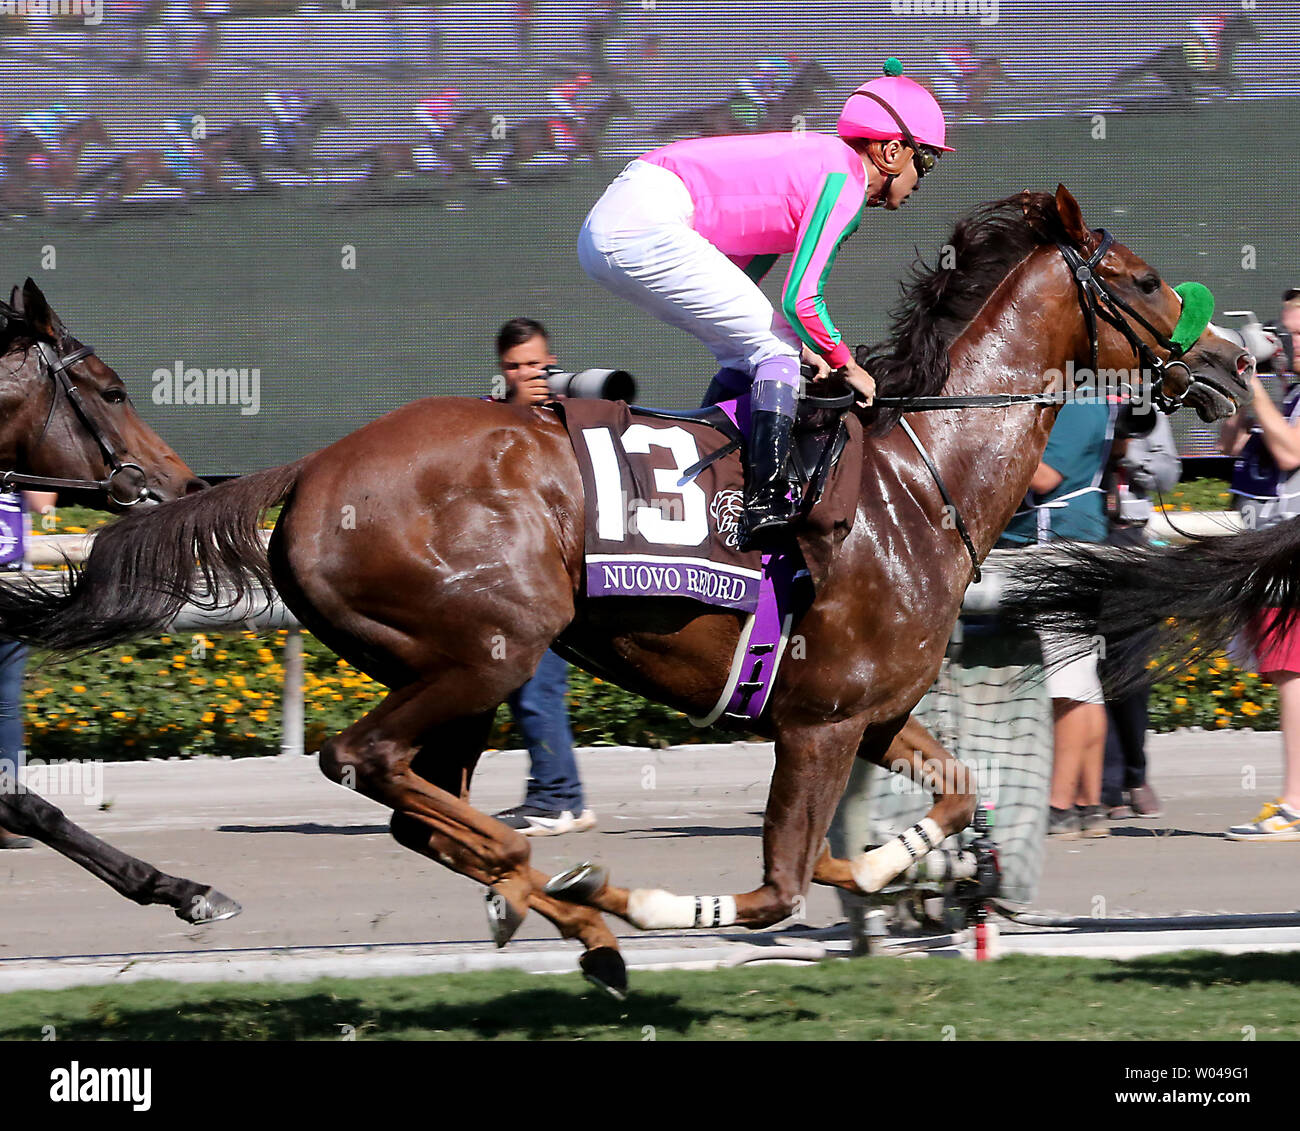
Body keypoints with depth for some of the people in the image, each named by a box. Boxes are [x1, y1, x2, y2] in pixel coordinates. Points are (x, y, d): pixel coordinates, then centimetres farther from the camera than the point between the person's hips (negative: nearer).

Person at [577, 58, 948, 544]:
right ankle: (765, 504, -16)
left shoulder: (814, 161, 25)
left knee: (744, 355, 19)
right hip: (649, 225, -10)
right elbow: (801, 299, -11)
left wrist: (798, 347, 15)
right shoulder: (846, 180, -4)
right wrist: (847, 366, 4)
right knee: (776, 350, -5)